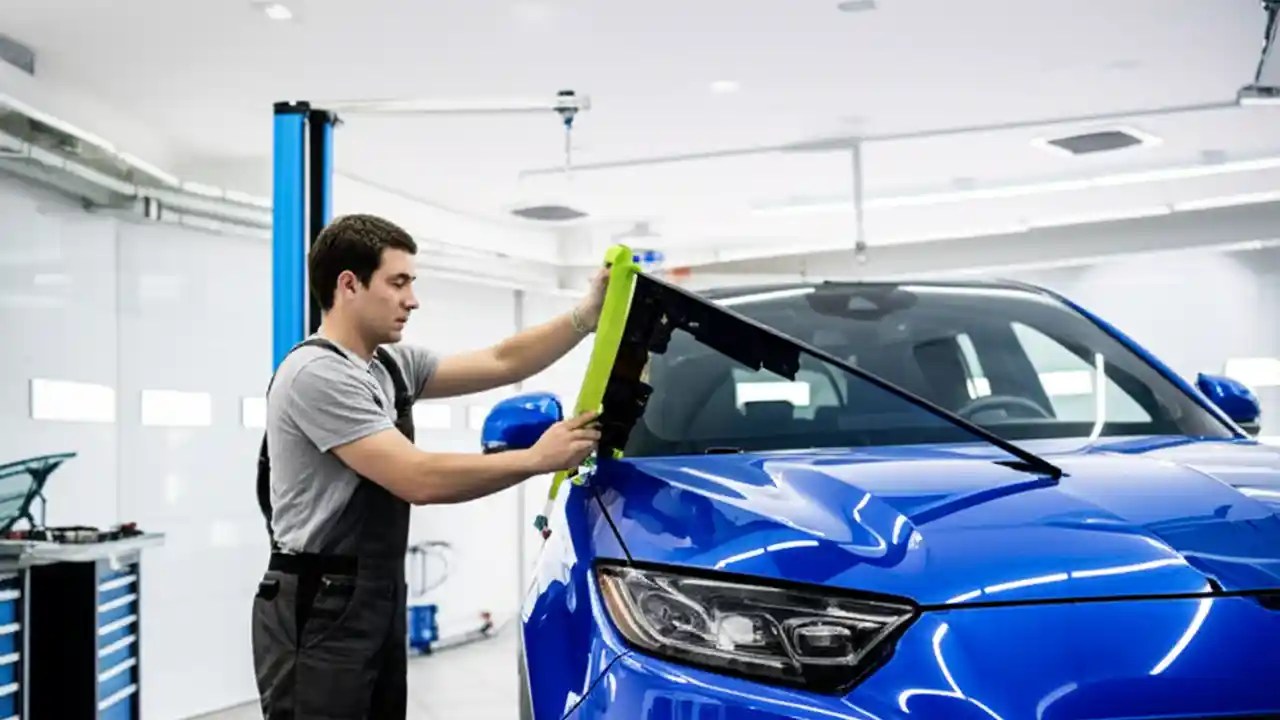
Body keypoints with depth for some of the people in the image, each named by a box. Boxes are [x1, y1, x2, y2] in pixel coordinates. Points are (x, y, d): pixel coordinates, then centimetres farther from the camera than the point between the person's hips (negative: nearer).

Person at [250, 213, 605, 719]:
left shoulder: (392, 364, 10)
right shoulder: (317, 374, -18)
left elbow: (501, 364, 11)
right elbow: (419, 480, -23)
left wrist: (589, 315, 0)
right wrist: (536, 459, -17)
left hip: (379, 602, 9)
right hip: (320, 611, -9)